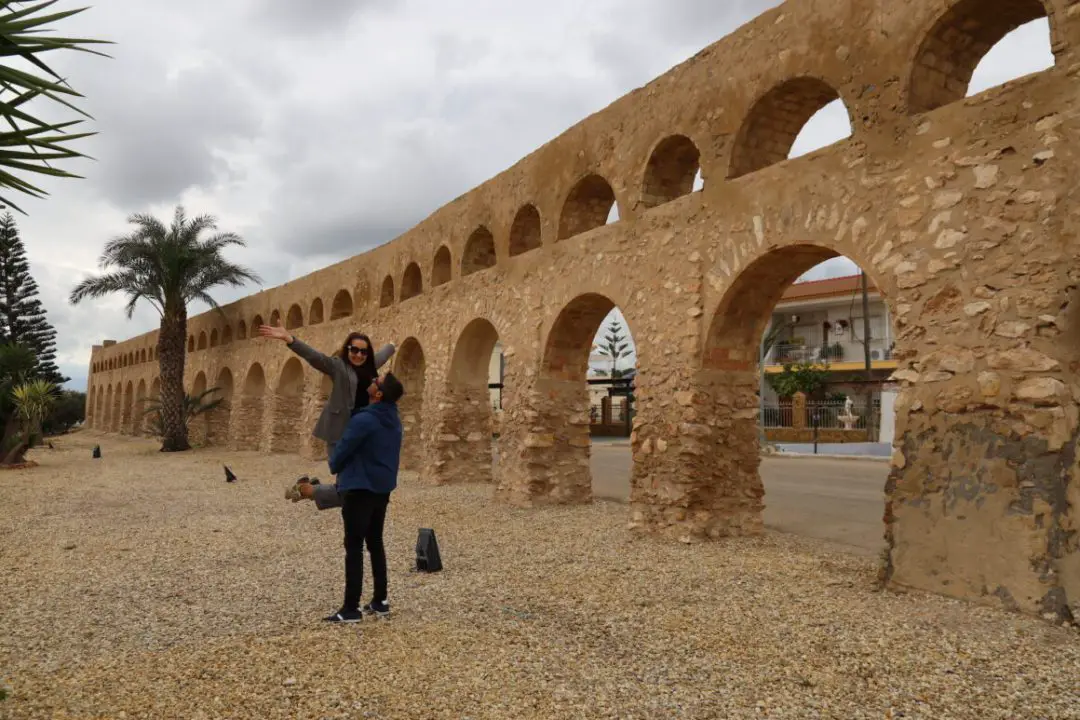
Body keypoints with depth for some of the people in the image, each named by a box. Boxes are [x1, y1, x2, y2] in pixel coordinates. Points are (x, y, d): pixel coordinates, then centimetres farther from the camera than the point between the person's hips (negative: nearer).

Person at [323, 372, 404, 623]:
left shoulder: (364, 420, -21)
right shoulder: (394, 421, 6)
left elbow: (341, 451, -10)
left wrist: (334, 467, 13)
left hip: (360, 489, -8)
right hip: (382, 489, 8)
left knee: (354, 548, -2)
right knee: (376, 544, 15)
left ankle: (351, 609, 2)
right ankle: (380, 601, 20)